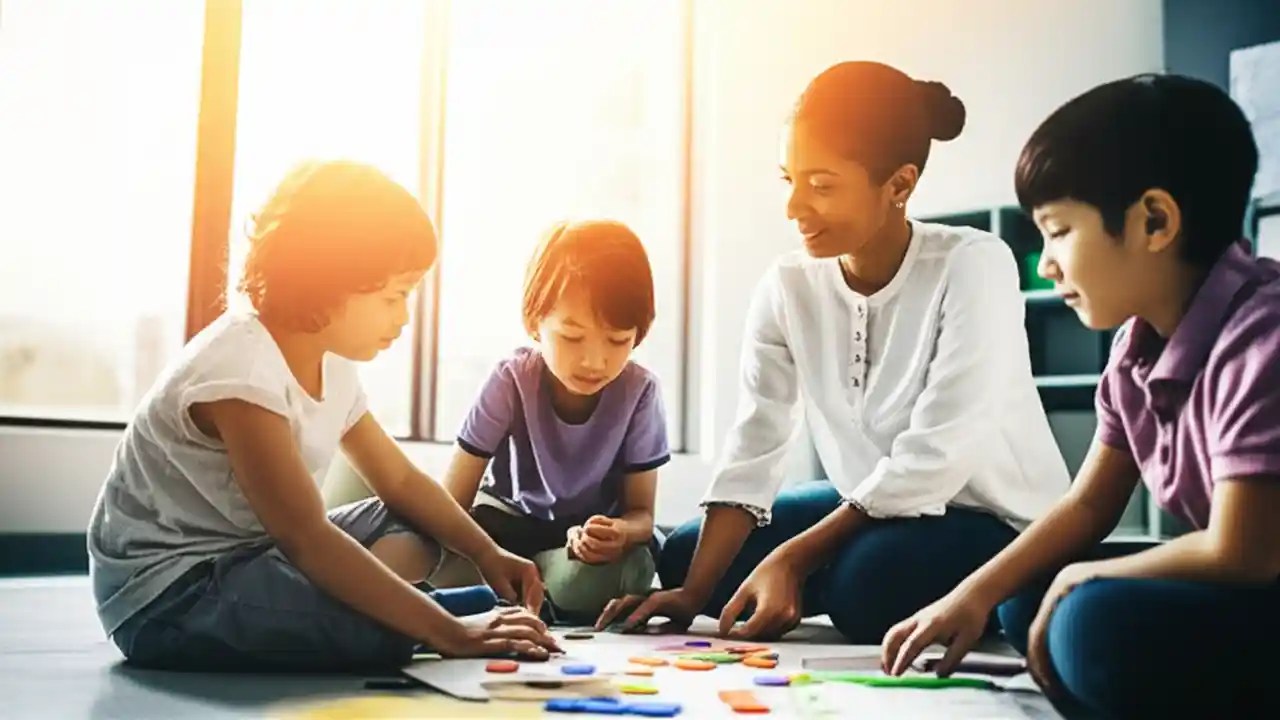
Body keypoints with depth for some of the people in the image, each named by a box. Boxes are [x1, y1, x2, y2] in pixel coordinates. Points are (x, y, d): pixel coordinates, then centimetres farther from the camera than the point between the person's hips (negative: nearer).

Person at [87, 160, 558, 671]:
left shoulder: (329, 361, 3)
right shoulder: (241, 370, -25)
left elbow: (400, 480, 13)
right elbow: (307, 539, -31)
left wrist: (488, 555, -3)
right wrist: (452, 634, -31)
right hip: (169, 593, -9)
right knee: (382, 627, -28)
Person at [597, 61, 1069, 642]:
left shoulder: (973, 266, -21)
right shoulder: (789, 285, -7)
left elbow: (936, 457, -27)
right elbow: (752, 449, -11)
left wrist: (793, 557, -27)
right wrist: (695, 593, -21)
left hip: (996, 519, -5)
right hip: (868, 506, 6)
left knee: (869, 577, -34)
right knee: (682, 555, -1)